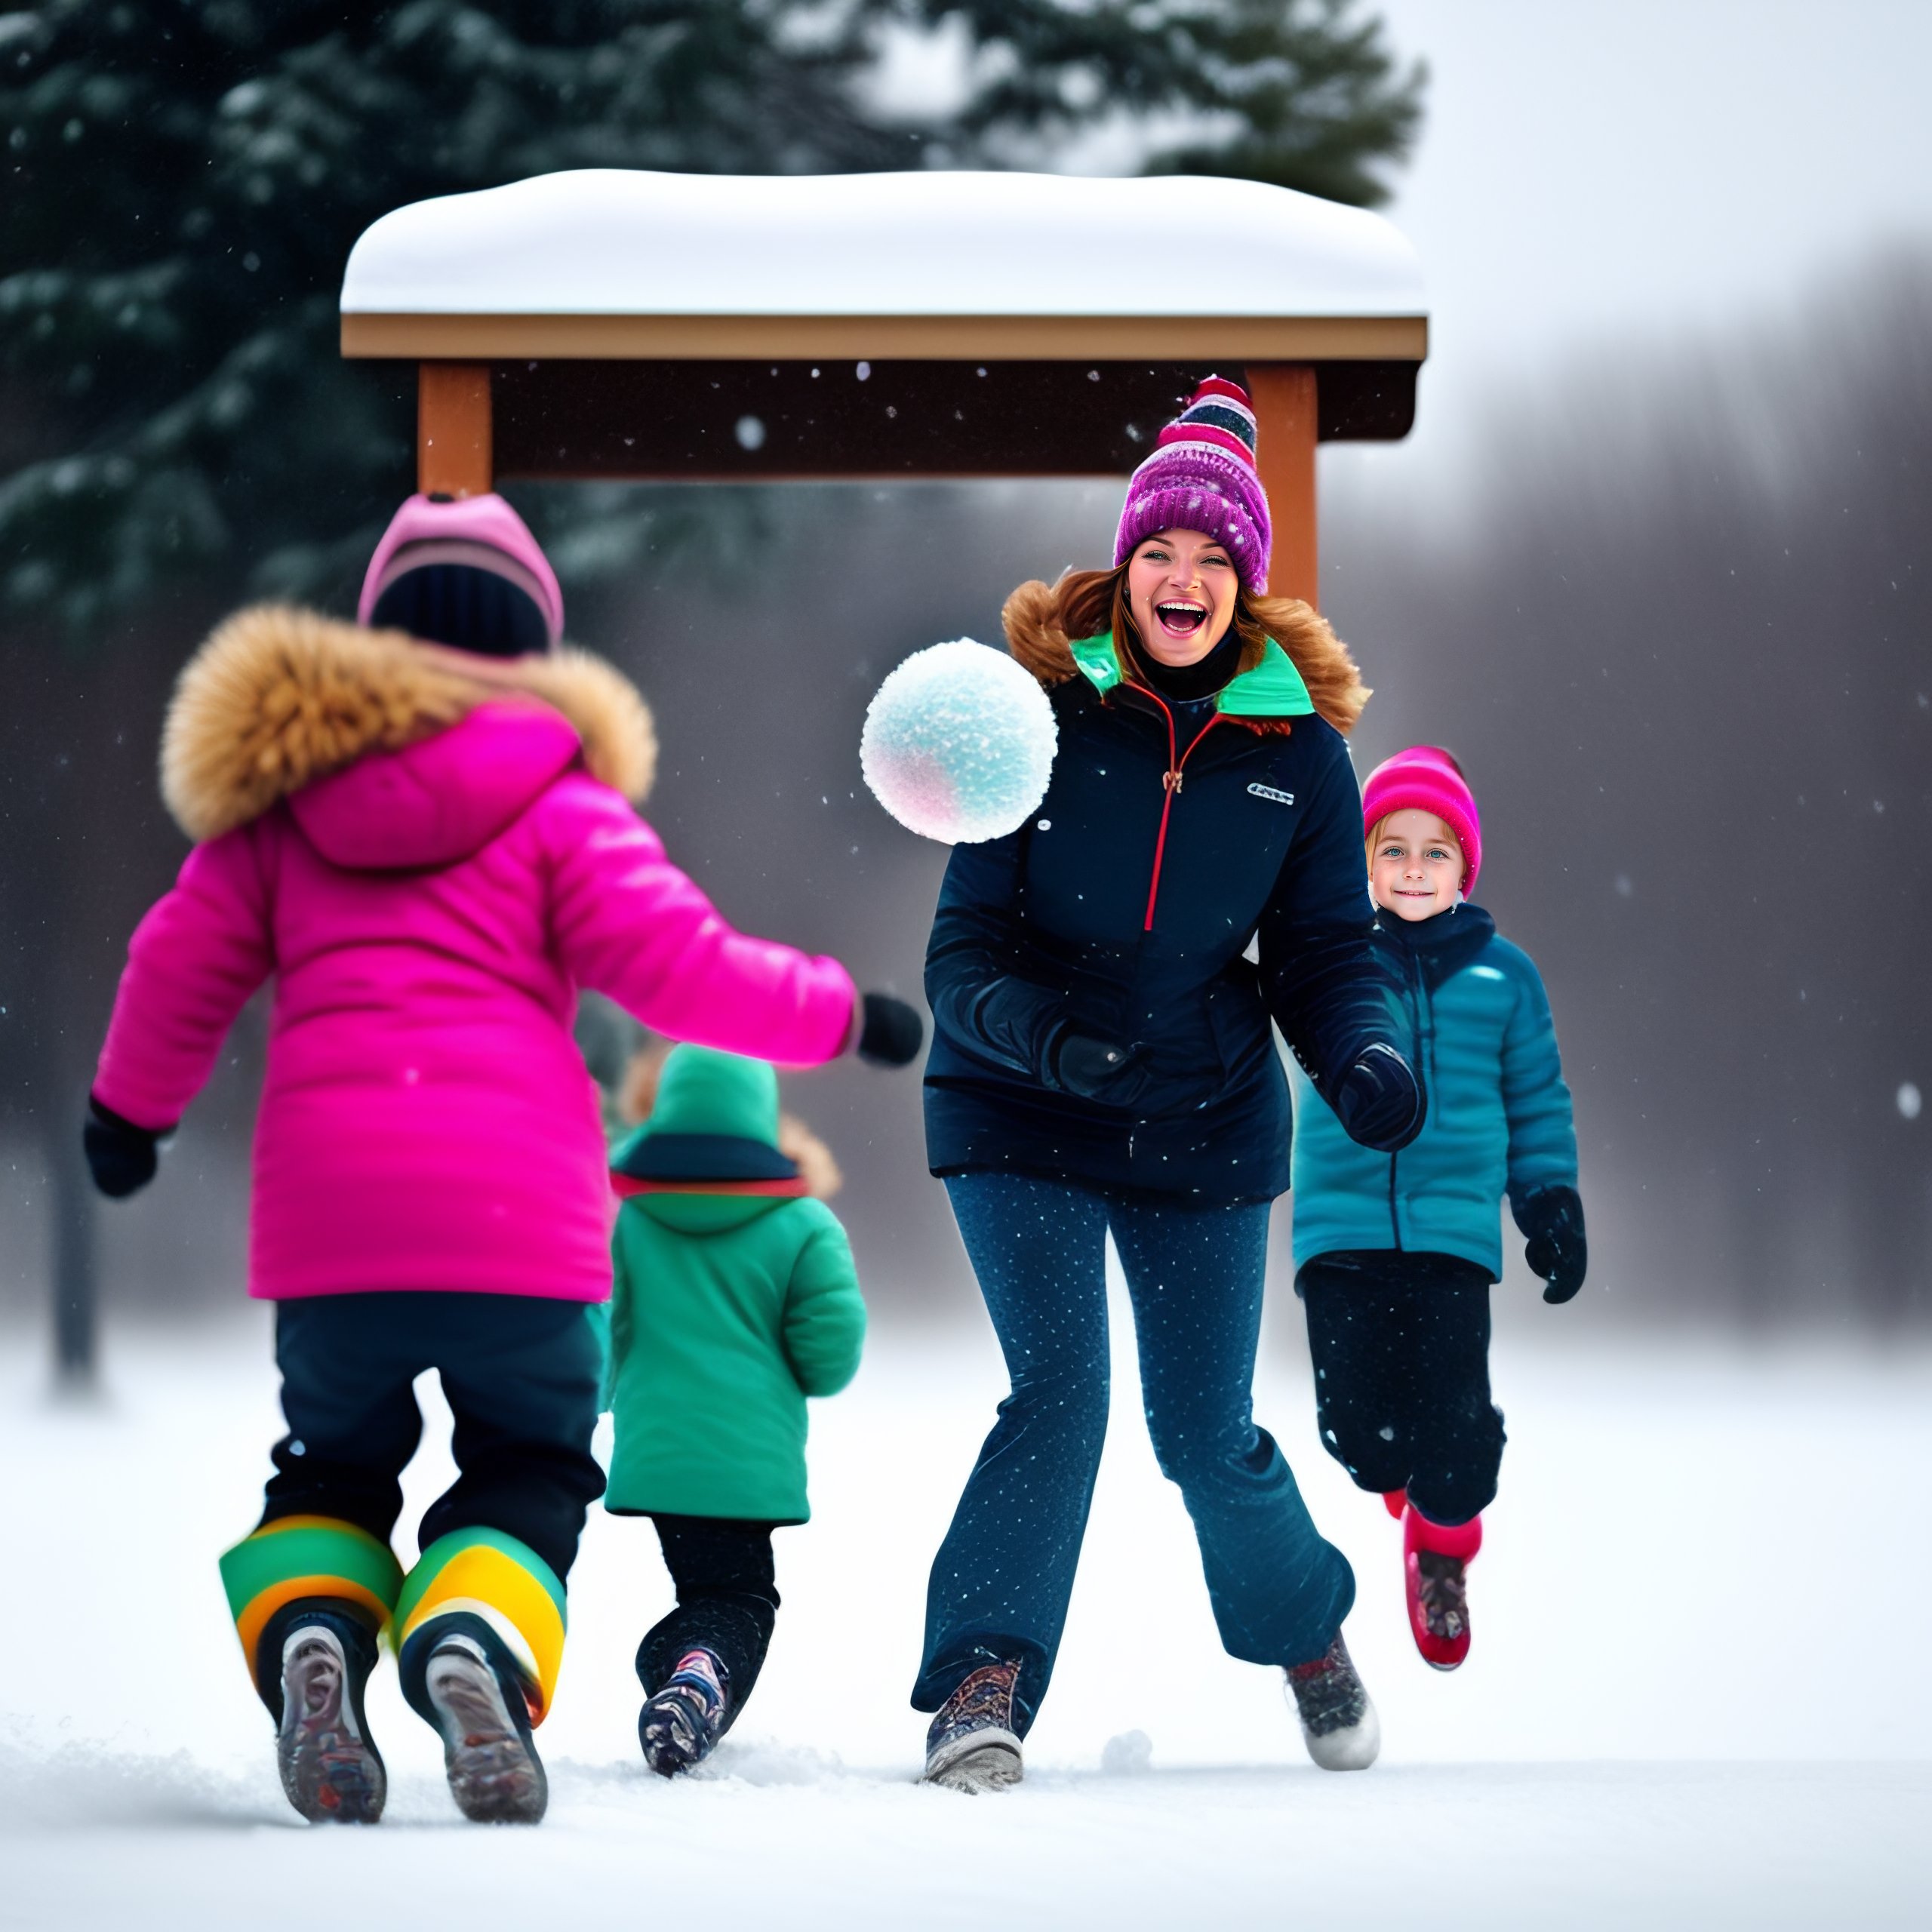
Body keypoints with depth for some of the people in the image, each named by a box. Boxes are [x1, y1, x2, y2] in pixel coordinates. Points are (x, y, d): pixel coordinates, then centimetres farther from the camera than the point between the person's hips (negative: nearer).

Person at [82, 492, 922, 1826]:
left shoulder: (282, 790, 13)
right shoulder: (558, 799, 3)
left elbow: (183, 964, 17)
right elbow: (677, 963, -4)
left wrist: (131, 1109, 33)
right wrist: (839, 1015, 10)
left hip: (324, 1212, 2)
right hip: (518, 1214, -2)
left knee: (334, 1467, 23)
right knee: (529, 1475, 15)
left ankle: (307, 1621, -10)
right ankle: (476, 1643, -18)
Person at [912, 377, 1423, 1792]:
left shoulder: (1299, 749, -3)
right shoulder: (1045, 715, -9)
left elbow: (1326, 953, 4)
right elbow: (968, 943, -9)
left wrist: (1361, 1060, -17)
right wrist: (1032, 1030, -30)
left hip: (1207, 1125, 2)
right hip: (1021, 1113, -2)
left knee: (1207, 1433, 7)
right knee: (1058, 1390, -20)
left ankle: (1306, 1629, 35)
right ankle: (985, 1680, -15)